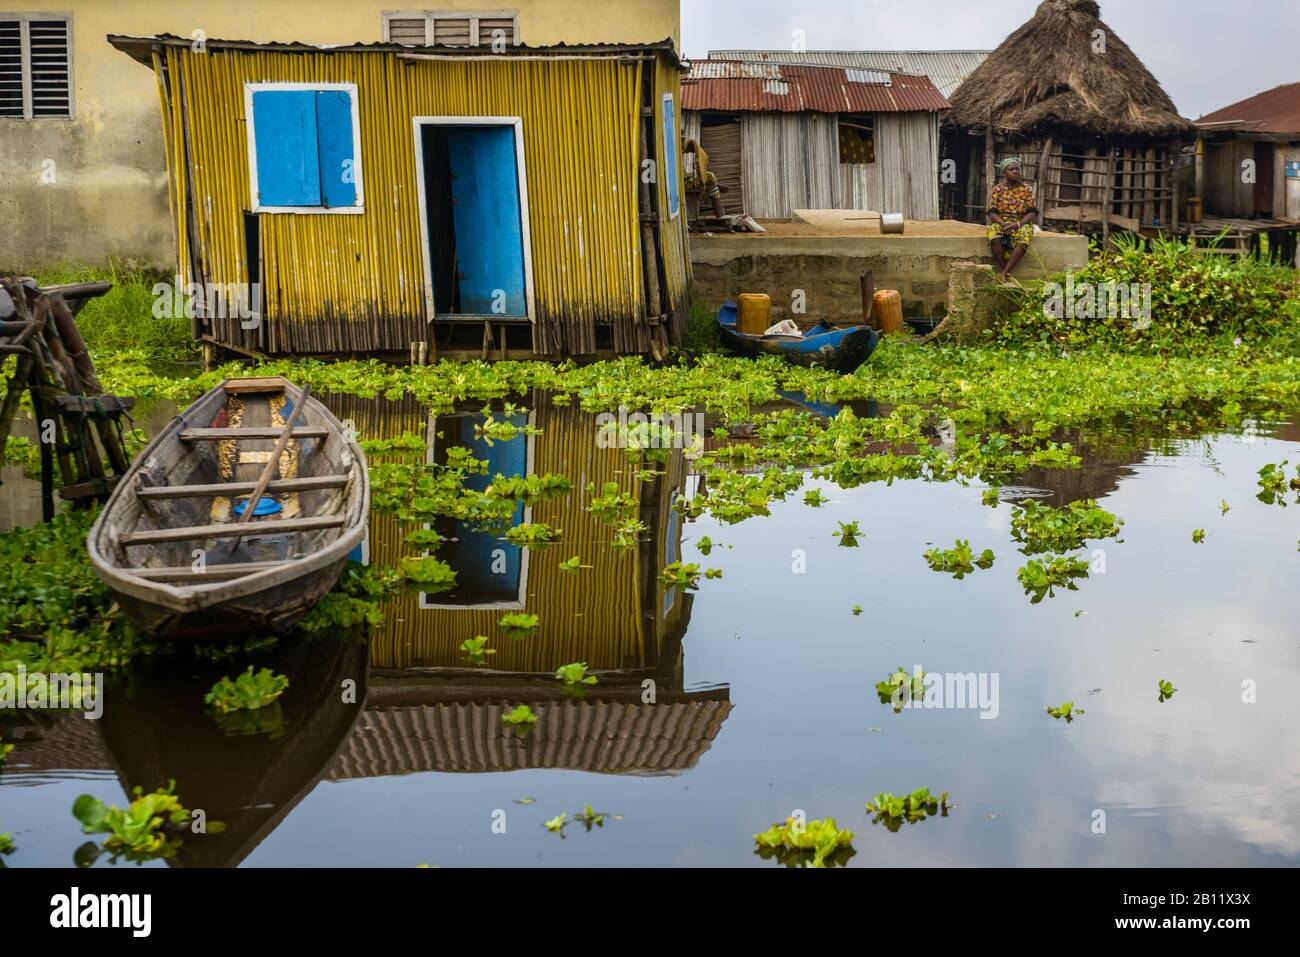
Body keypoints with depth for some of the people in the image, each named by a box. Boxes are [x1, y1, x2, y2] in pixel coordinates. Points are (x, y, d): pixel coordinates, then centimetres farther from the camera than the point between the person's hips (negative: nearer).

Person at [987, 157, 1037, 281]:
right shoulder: (998, 189, 3)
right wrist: (1004, 224, -21)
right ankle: (1003, 270, -21)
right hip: (1000, 221, 0)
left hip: (1021, 223, 0)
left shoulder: (1027, 189, 4)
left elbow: (1032, 212, -2)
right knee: (994, 236, -35)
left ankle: (1004, 272, -33)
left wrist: (1018, 224, -19)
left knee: (1024, 237, -35)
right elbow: (992, 212, -2)